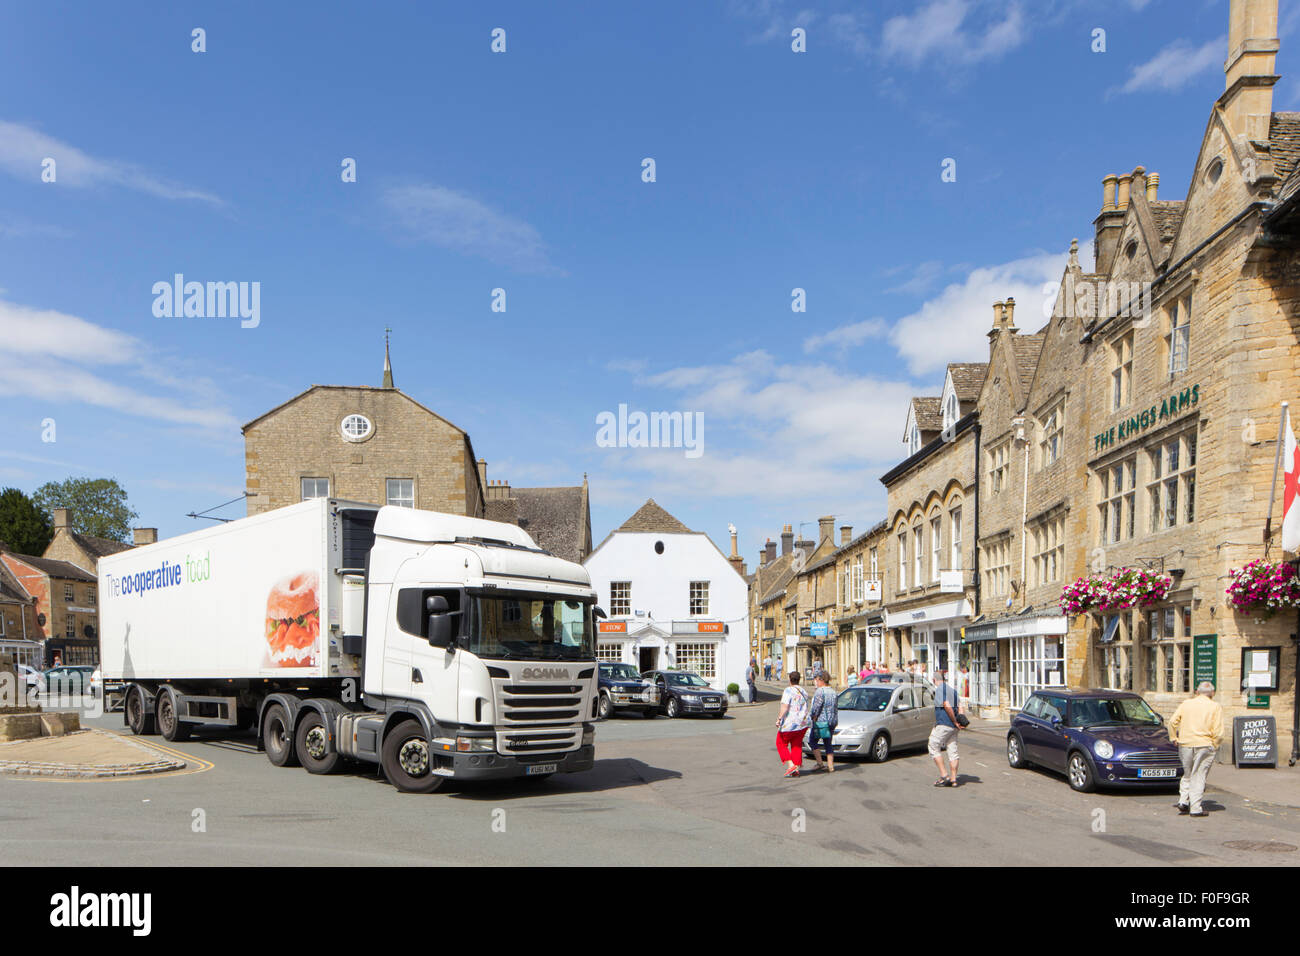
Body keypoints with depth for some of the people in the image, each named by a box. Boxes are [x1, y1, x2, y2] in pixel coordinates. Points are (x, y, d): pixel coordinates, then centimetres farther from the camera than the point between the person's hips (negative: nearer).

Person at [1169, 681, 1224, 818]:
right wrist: (1215, 745, 4)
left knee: (1187, 774, 19)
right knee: (1198, 777, 3)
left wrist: (1173, 738, 9)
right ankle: (1195, 808, 3)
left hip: (1185, 744, 3)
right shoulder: (1215, 707, 0)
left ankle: (1183, 800, 9)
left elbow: (1173, 721, 1)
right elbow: (1218, 732, -9)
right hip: (1204, 745, -3)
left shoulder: (1186, 703, 8)